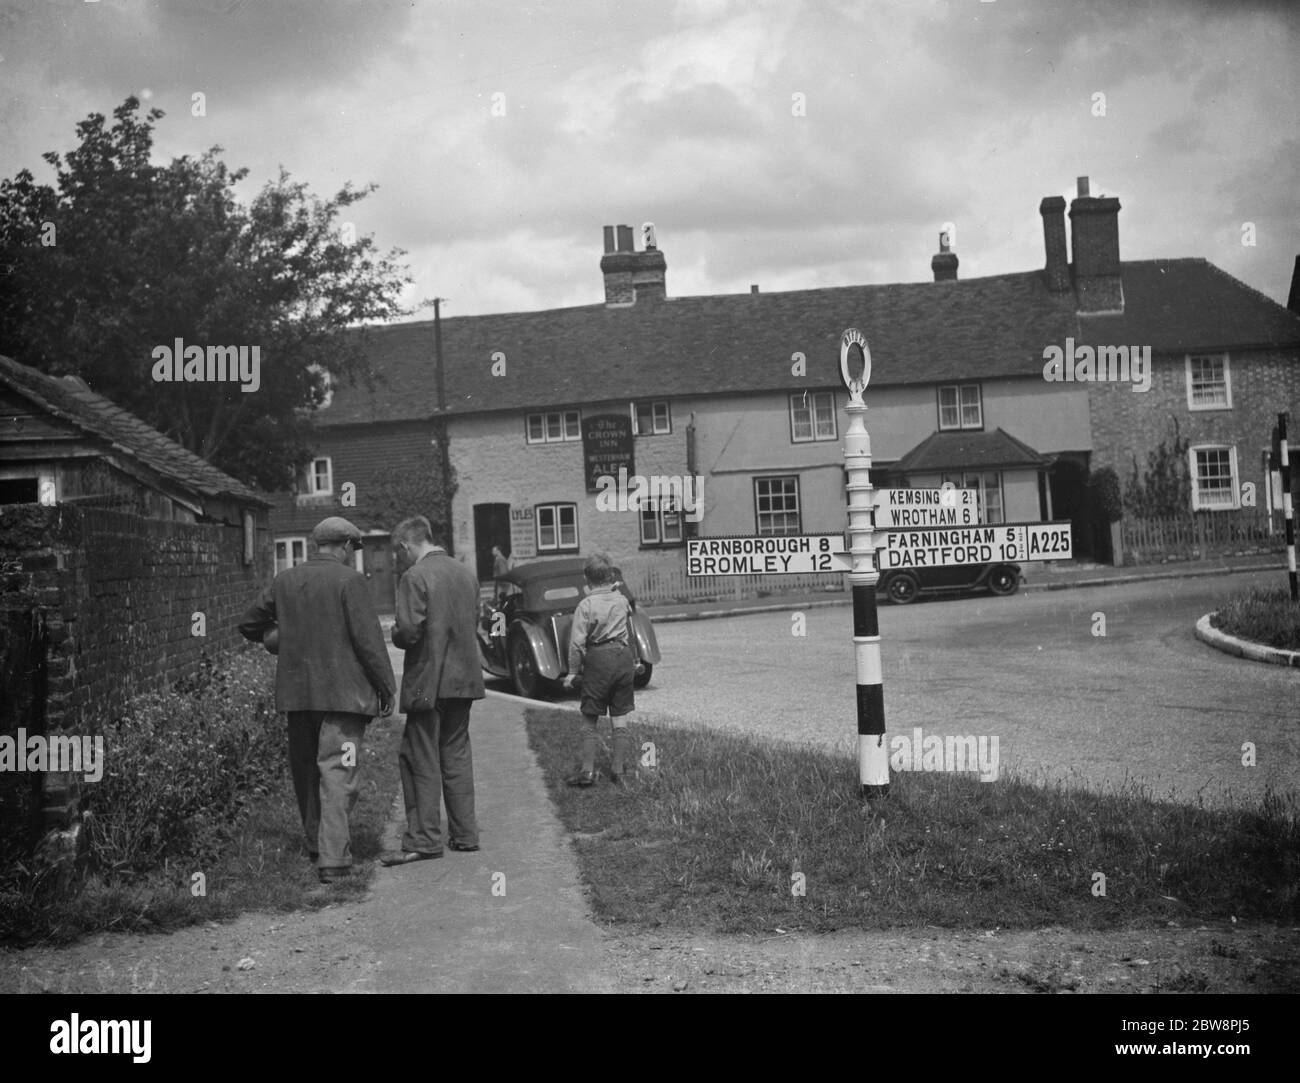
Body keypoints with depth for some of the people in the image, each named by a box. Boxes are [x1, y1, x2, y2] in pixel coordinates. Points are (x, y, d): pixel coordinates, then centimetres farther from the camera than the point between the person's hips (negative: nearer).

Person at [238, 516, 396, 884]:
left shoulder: (284, 581, 7)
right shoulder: (350, 581, -9)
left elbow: (249, 625, 17)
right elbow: (369, 640, -12)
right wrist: (387, 688, -5)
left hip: (296, 691, 5)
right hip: (342, 691, -5)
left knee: (305, 770, 18)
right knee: (337, 772, -4)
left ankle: (317, 843, 30)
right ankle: (333, 859, -9)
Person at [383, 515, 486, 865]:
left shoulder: (415, 577, -15)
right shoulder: (467, 574, 8)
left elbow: (409, 631, -20)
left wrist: (395, 635, 0)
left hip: (428, 680, -7)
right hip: (464, 678, 7)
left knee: (421, 760, 0)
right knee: (456, 755, 14)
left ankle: (424, 840, 2)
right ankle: (464, 834, 17)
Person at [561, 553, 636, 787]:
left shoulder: (586, 605, -11)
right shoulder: (622, 600, 3)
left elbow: (577, 642, -11)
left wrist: (573, 671, -4)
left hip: (598, 661, -4)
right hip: (624, 658, 4)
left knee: (590, 721, 5)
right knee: (620, 719, 10)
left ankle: (588, 771, 1)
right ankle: (618, 769, 9)